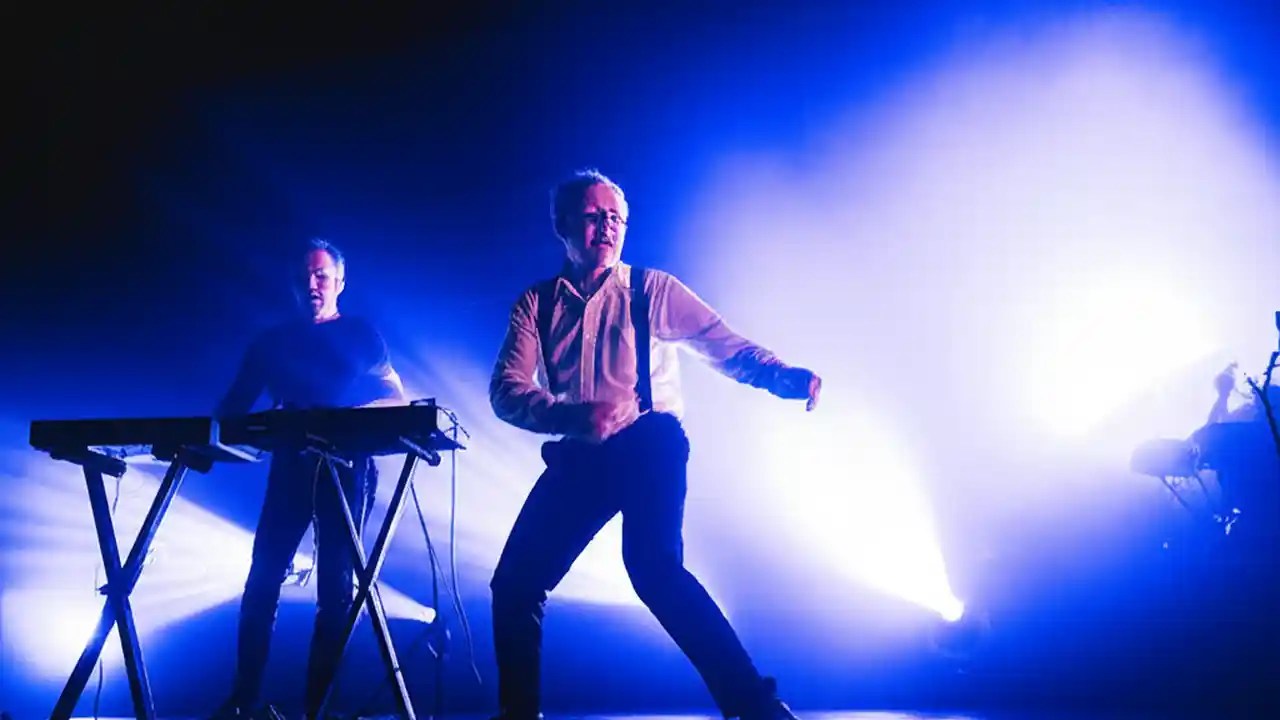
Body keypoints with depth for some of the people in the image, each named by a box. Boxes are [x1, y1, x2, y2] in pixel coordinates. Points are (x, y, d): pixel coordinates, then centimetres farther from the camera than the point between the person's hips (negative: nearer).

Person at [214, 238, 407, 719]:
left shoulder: (362, 335, 10)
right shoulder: (272, 342, 16)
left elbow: (397, 400, 1)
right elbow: (234, 406, 13)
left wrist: (349, 417, -17)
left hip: (347, 467, -2)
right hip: (291, 465, 2)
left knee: (335, 586, -5)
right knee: (263, 579, -7)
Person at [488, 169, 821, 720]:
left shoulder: (652, 290, 6)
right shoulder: (537, 303, 10)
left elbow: (726, 346, 1)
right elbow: (506, 391, -2)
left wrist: (786, 377, -20)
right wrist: (574, 415, -23)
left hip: (649, 447, -4)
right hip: (576, 459, 4)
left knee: (652, 566, -27)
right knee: (514, 584, -2)